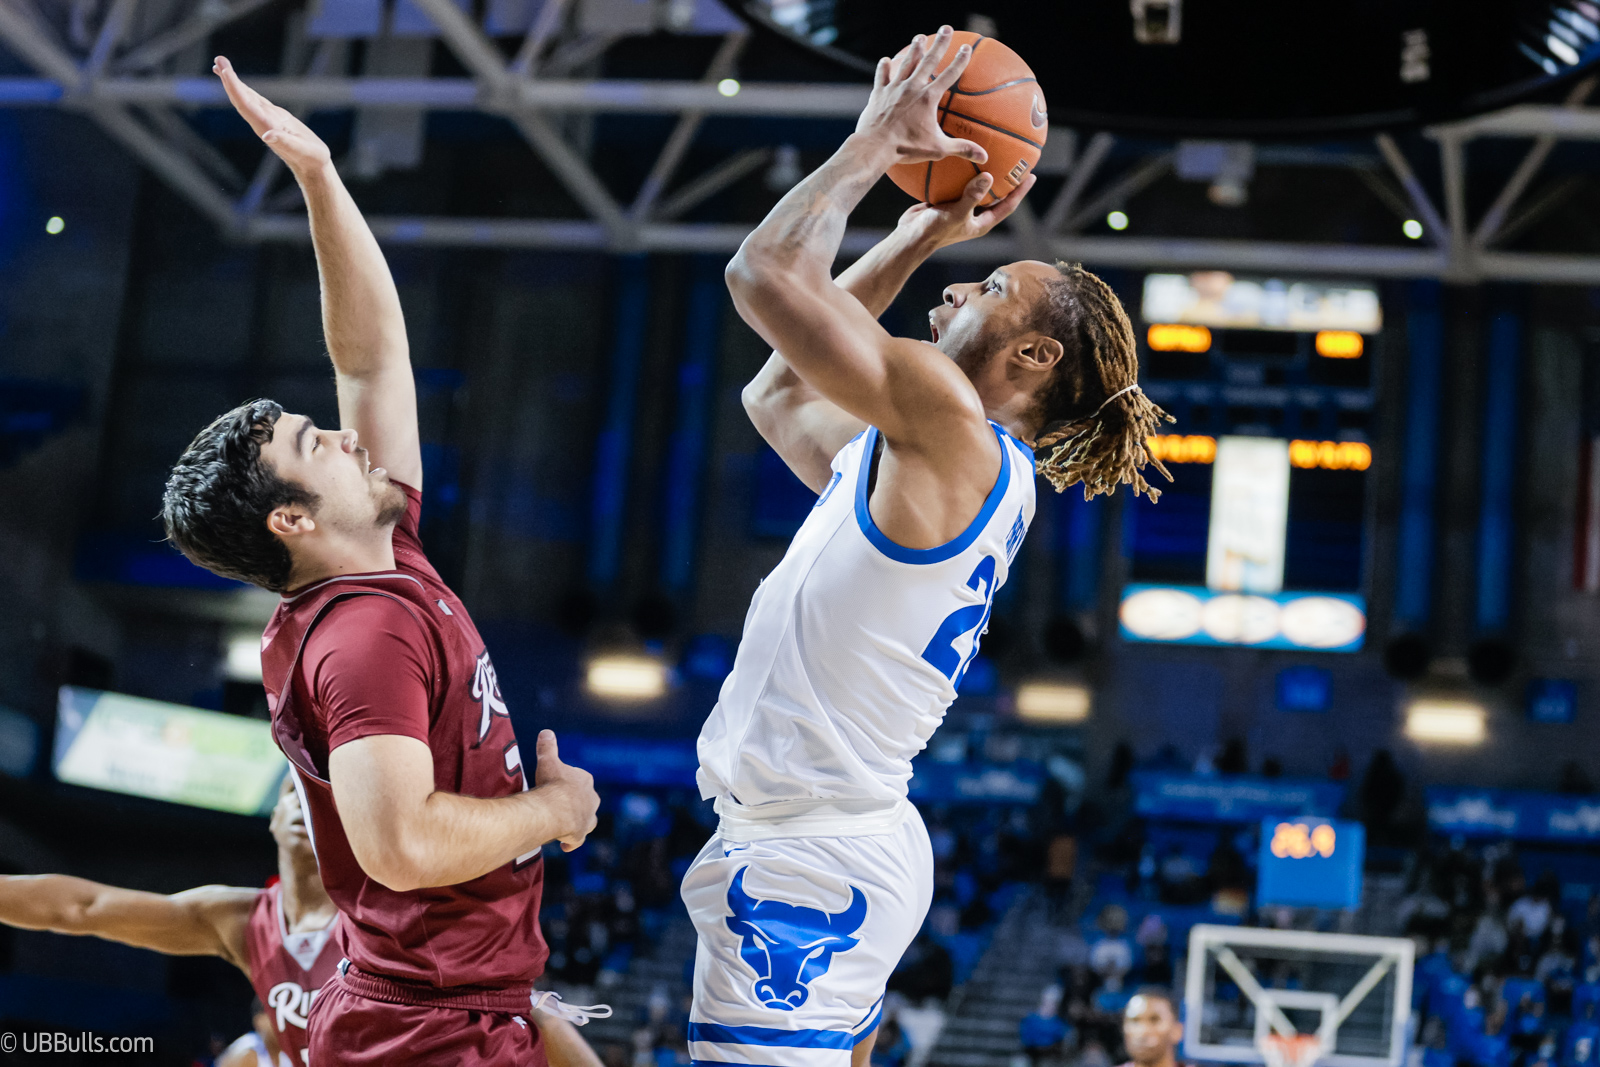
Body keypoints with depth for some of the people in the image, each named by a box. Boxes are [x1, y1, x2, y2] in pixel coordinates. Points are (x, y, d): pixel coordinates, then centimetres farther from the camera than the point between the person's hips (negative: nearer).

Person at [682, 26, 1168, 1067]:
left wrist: (880, 137, -2)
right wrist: (915, 241, 27)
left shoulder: (950, 422, -12)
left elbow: (765, 269, -16)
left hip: (805, 861, -10)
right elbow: (777, 394, 30)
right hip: (851, 848, 10)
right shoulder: (951, 466, 17)